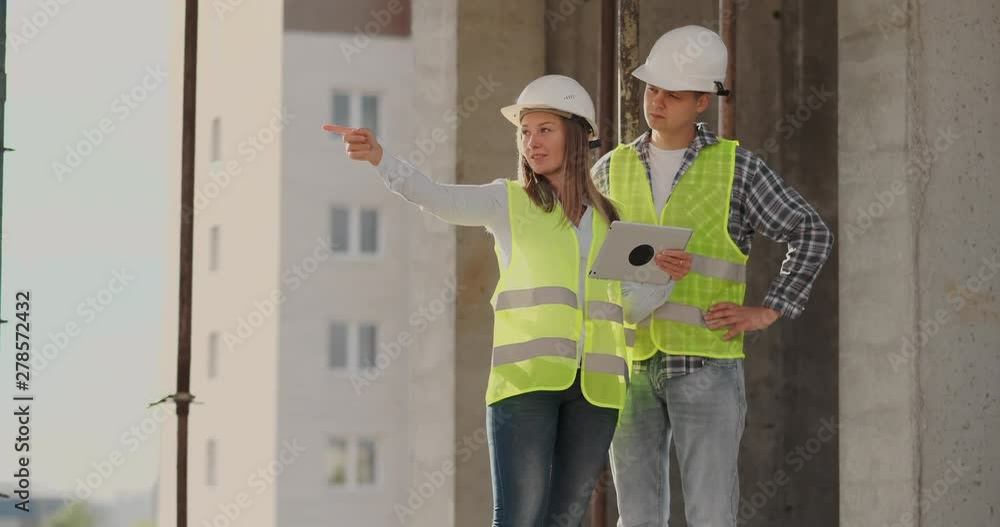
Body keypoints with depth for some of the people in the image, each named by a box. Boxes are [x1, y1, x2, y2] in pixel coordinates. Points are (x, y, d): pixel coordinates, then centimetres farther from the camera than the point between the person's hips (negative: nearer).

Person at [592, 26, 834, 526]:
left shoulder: (735, 167, 1)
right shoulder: (612, 170, 10)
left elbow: (811, 235, 3)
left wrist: (768, 311, -5)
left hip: (706, 364, -3)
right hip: (630, 366, 3)